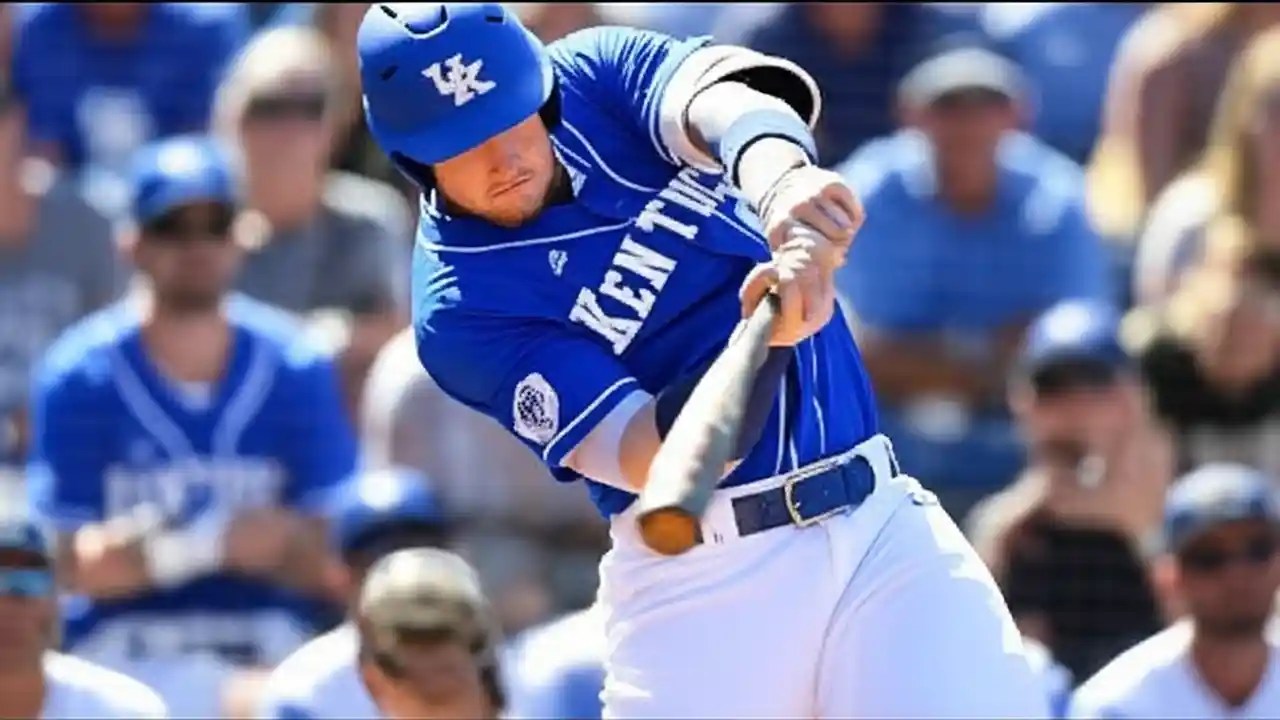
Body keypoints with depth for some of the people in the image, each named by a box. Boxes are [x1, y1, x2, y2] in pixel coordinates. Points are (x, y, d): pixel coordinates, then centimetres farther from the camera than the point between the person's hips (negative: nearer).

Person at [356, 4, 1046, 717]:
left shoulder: (597, 75, 4)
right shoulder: (461, 309, -8)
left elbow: (720, 97, -19)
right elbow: (650, 458, -19)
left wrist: (777, 175, -42)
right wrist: (765, 332, -37)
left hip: (884, 523, 3)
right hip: (700, 572, -3)